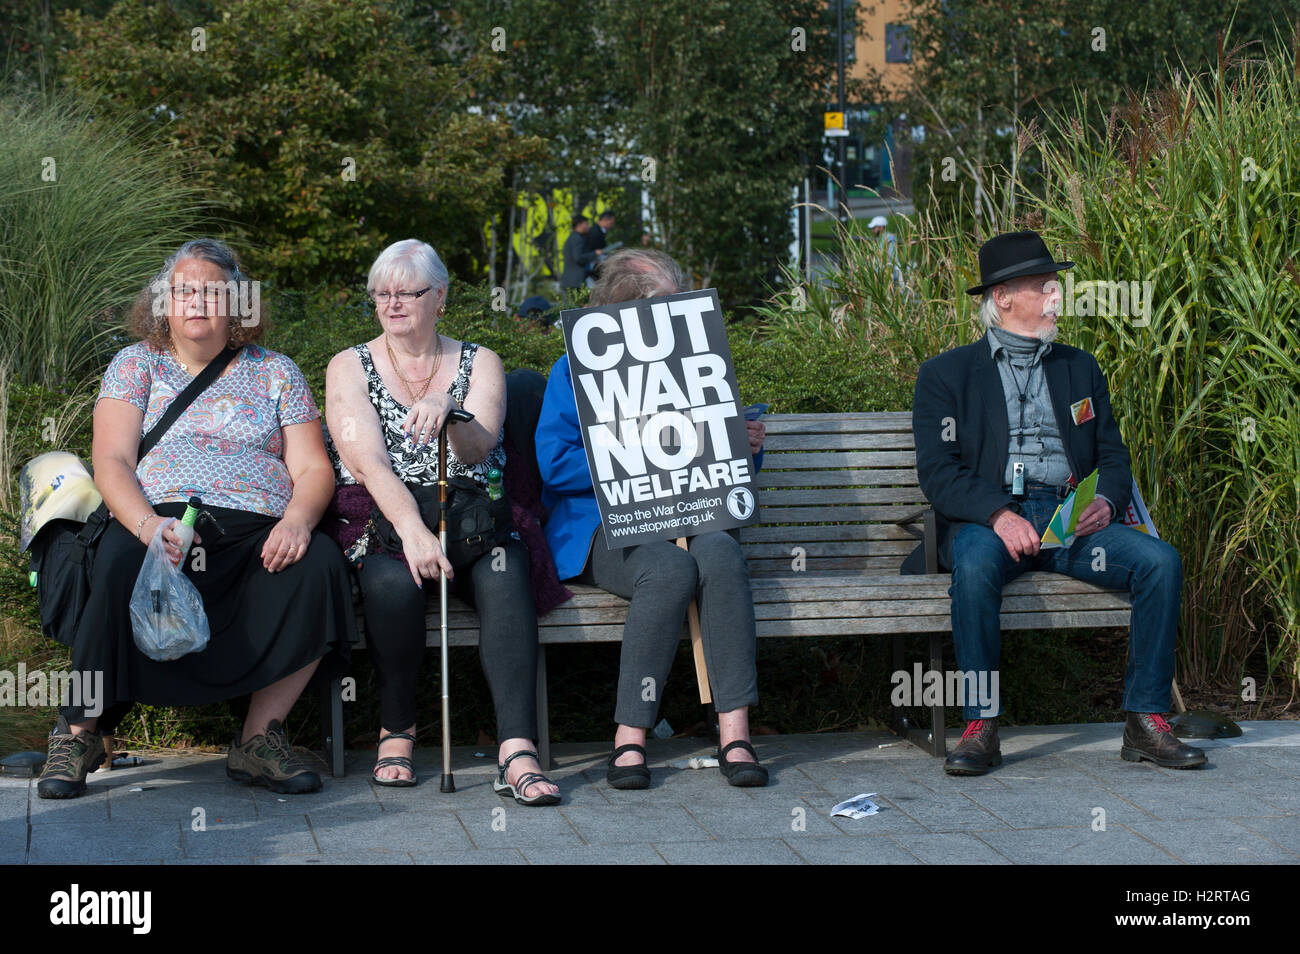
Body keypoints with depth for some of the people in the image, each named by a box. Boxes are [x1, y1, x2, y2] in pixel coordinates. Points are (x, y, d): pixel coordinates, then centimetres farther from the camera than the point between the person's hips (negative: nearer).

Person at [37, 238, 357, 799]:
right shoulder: (136, 365, 17)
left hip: (257, 536, 2)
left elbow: (313, 469, 11)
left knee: (319, 564, -31)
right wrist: (149, 526, -18)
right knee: (121, 564, -36)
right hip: (156, 521, -1)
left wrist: (297, 519, -14)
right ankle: (80, 733, -20)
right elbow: (111, 464, 4)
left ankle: (260, 738, -21)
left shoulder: (275, 372, 19)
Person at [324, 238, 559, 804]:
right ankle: (396, 730, -12)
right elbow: (369, 462, -8)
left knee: (504, 575, -33)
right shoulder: (350, 368, 9)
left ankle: (517, 752, -42)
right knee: (393, 582, -35)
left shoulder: (480, 364, 13)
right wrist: (413, 532, -25)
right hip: (382, 525, -1)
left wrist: (447, 414, -30)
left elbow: (479, 445, -7)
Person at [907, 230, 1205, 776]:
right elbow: (937, 471, -3)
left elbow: (1112, 456, 18)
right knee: (975, 564, -38)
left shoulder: (1080, 369, 23)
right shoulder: (946, 374, 9)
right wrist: (998, 513, -21)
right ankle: (980, 727, -27)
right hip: (986, 520, -4)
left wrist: (1105, 500, -6)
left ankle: (1146, 722, -15)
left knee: (1160, 561, -22)